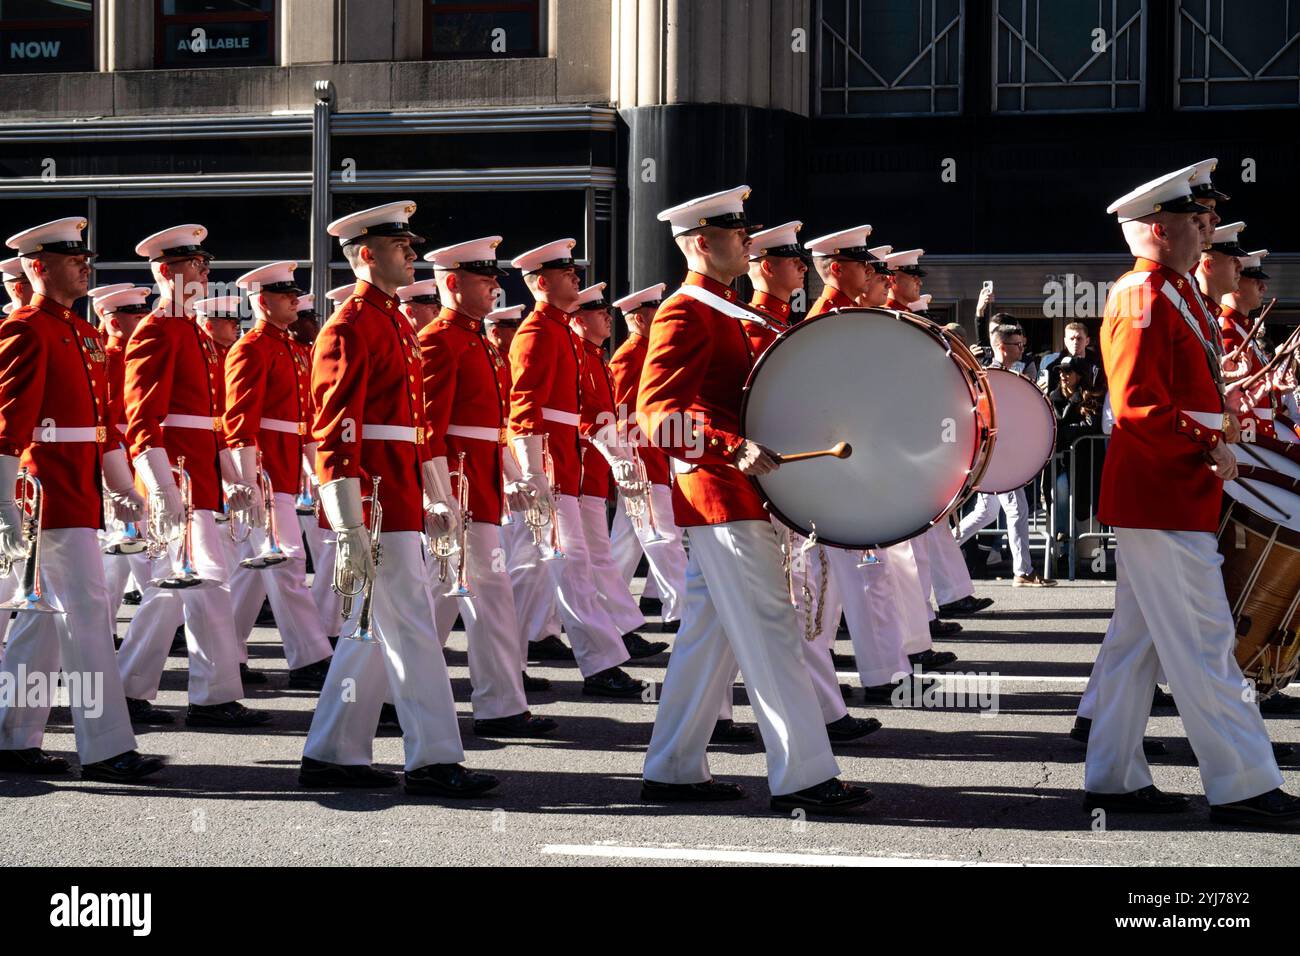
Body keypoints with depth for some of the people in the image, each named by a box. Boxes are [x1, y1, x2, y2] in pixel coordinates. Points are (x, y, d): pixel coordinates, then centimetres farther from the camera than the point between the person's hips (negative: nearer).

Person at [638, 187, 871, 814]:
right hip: (724, 499, -10)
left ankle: (672, 772, 16)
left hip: (728, 496, 10)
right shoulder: (686, 314, -13)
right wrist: (734, 450, -34)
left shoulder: (721, 312, 17)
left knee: (707, 633, 12)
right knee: (769, 634, -10)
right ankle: (802, 777, -9)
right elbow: (658, 416, -23)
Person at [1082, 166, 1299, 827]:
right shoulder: (1144, 300, -16)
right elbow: (1137, 407, -23)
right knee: (1203, 643, -7)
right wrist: (1209, 449, -19)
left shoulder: (1171, 295, 17)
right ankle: (1242, 786, -4)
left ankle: (1113, 778, 17)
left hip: (1157, 495, 11)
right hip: (1165, 499, -11)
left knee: (1137, 642, 12)